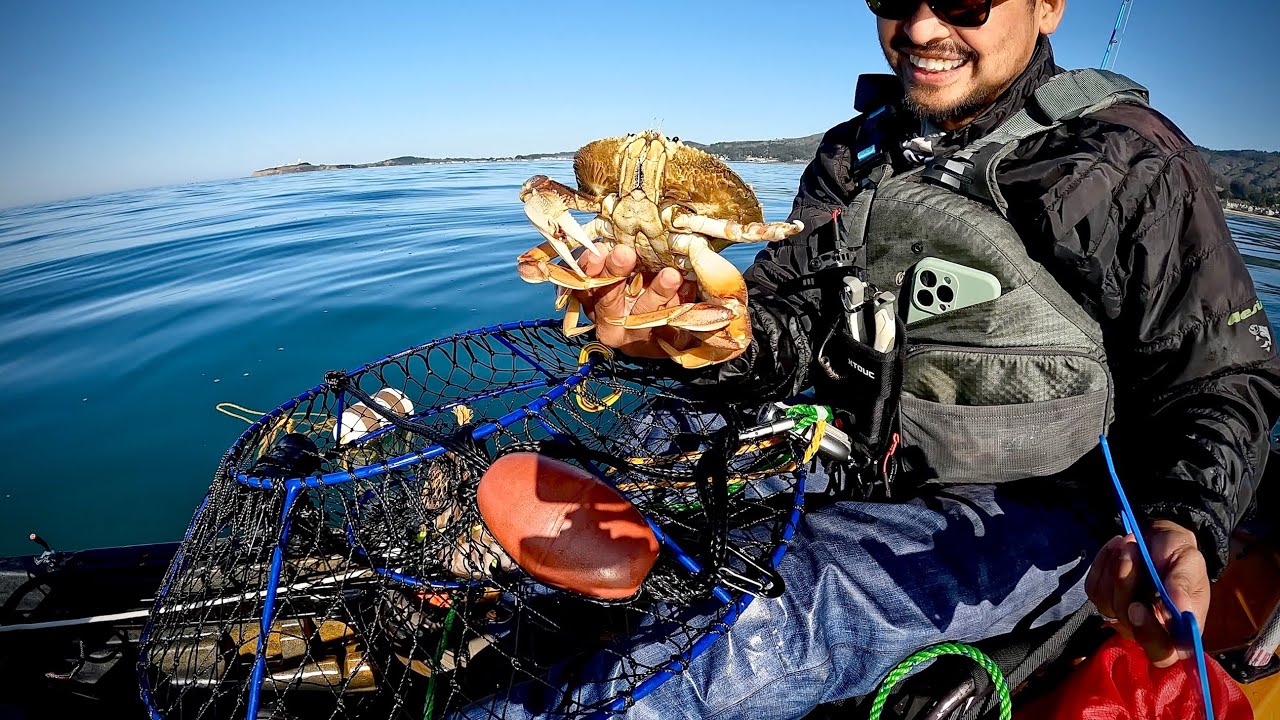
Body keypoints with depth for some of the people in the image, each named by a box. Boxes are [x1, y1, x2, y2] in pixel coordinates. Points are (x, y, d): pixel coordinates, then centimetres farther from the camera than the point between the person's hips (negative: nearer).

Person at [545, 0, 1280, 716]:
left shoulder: (1134, 165, -7)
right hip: (861, 469, 5)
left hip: (1035, 508, -4)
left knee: (780, 598, -29)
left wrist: (1181, 527, -27)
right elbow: (794, 322, -5)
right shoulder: (855, 154, 7)